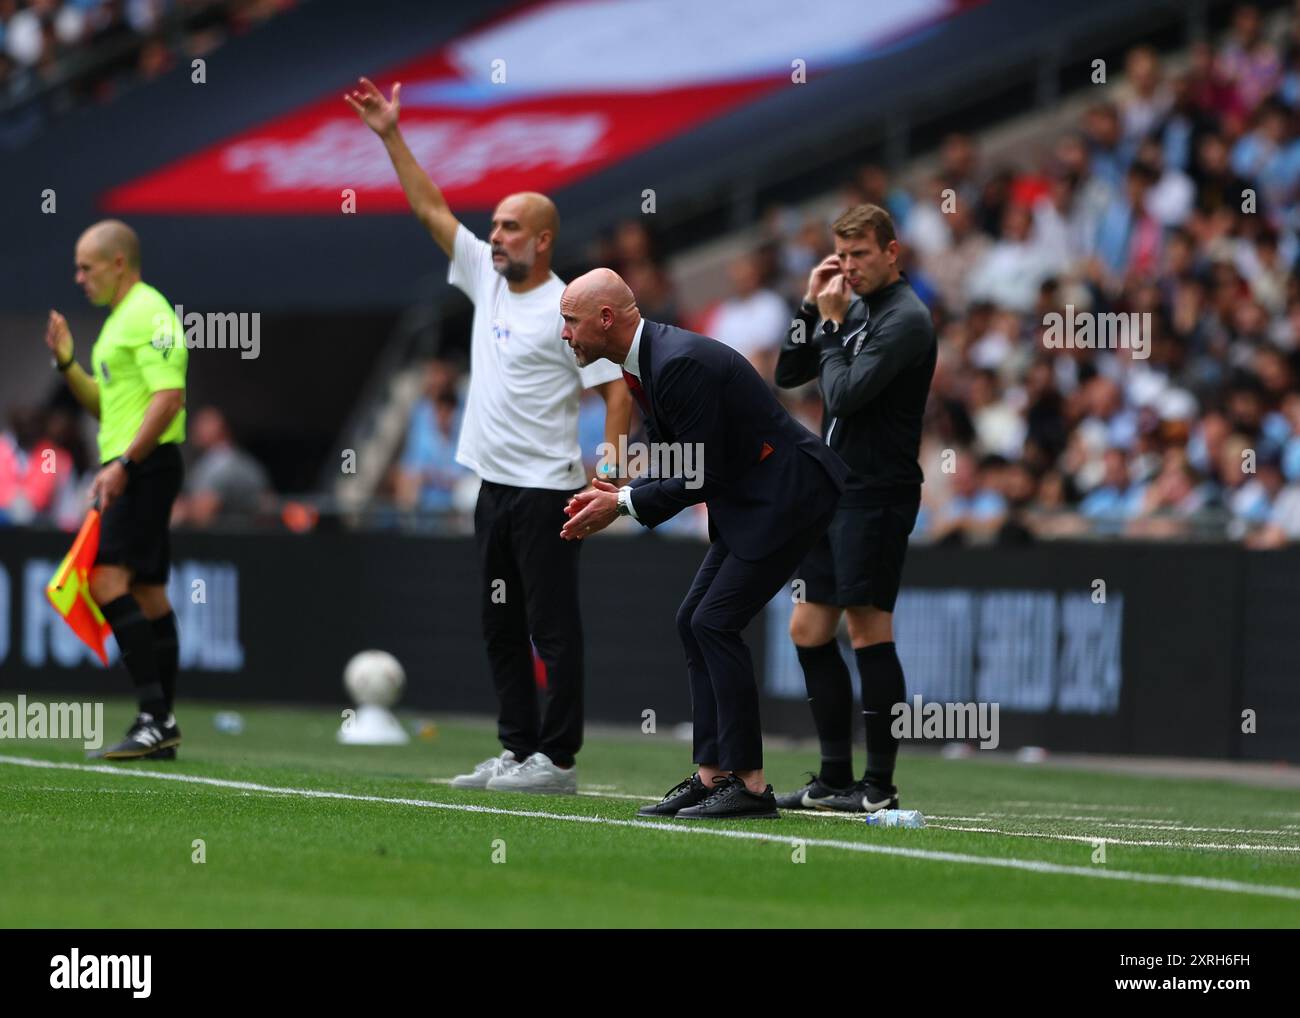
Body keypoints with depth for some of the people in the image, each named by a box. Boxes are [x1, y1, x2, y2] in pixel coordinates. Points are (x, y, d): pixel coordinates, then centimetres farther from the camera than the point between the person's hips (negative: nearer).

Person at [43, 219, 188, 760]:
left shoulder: (149, 313, -11)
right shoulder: (119, 319, 20)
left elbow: (169, 396, -21)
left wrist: (123, 463, -25)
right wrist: (67, 361, 13)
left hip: (145, 466, -11)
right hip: (131, 472, 11)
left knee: (109, 581, -18)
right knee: (147, 594, 10)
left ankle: (154, 717, -21)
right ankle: (162, 726, 12)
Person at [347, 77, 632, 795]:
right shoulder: (486, 278, 10)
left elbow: (618, 388, -12)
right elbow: (431, 208, 14)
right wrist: (390, 136, 9)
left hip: (546, 489, -8)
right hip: (494, 485, 8)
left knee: (553, 626, -6)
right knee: (500, 625, 11)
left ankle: (556, 761, -6)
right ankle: (518, 749, 17)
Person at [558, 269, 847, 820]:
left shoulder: (681, 363, -24)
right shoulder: (644, 363, 8)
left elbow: (702, 476, -22)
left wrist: (624, 503, -13)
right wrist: (617, 496, -1)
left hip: (789, 494, -10)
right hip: (750, 499, 11)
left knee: (715, 623, -13)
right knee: (694, 622, 8)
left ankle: (748, 784, -9)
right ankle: (711, 777, 10)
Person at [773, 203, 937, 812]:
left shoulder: (905, 318, -12)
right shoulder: (854, 309, 15)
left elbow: (844, 394, -20)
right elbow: (787, 375, 14)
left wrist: (832, 322, -8)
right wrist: (811, 307, 4)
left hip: (876, 495, -9)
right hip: (833, 492, 9)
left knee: (869, 630, -9)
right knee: (808, 631, 9)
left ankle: (879, 785, -6)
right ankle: (834, 778, 15)